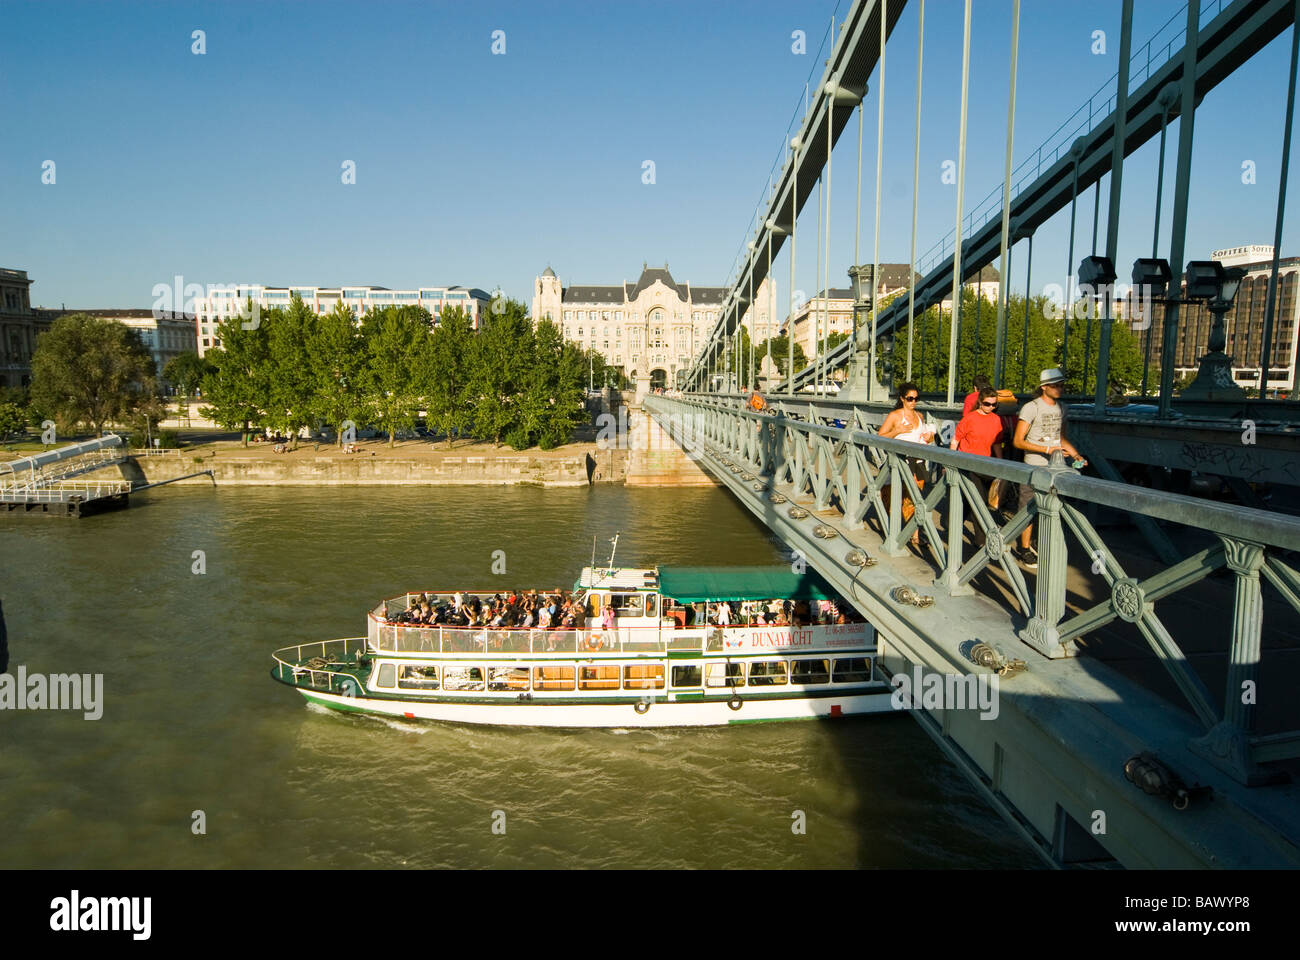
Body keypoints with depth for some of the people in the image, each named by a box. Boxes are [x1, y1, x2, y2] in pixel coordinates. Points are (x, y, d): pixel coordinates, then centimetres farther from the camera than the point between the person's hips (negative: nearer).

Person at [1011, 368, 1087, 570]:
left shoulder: (1061, 408, 12)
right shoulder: (1031, 408, -11)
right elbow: (1018, 441, -13)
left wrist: (1076, 455, 9)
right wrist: (1047, 449, -18)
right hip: (1034, 467, -6)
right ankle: (1024, 549, 9)